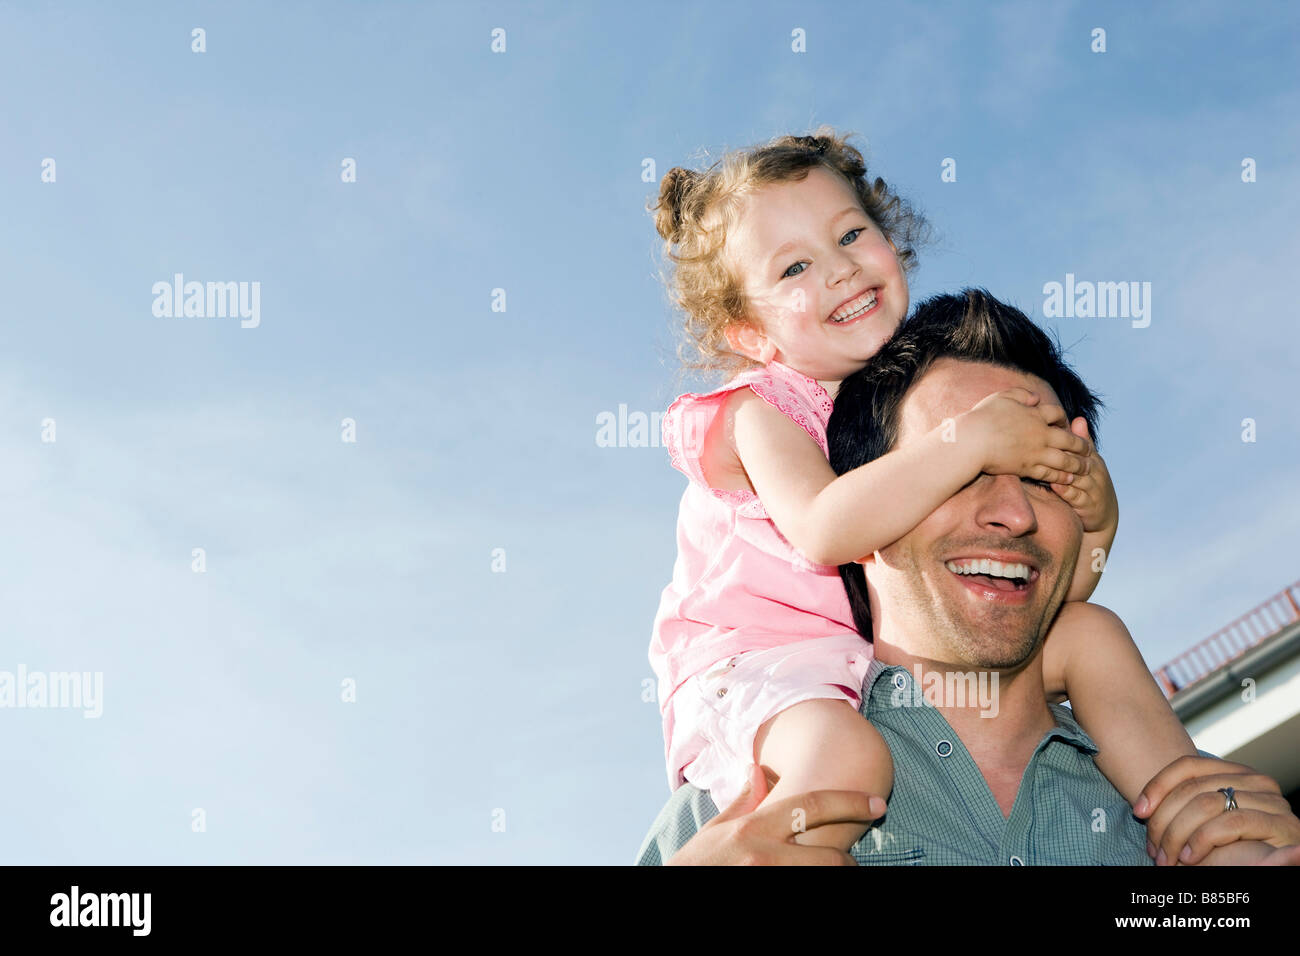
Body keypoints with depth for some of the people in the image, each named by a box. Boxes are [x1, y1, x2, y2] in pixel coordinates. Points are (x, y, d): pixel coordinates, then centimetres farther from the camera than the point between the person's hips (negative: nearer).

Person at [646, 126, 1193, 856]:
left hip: (909, 662, 7)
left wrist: (1094, 515, -15)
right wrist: (971, 440, -33)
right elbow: (825, 532, -34)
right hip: (759, 668, -6)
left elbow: (1046, 594, 7)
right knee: (847, 753, -39)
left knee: (1090, 633, 3)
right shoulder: (761, 415, -10)